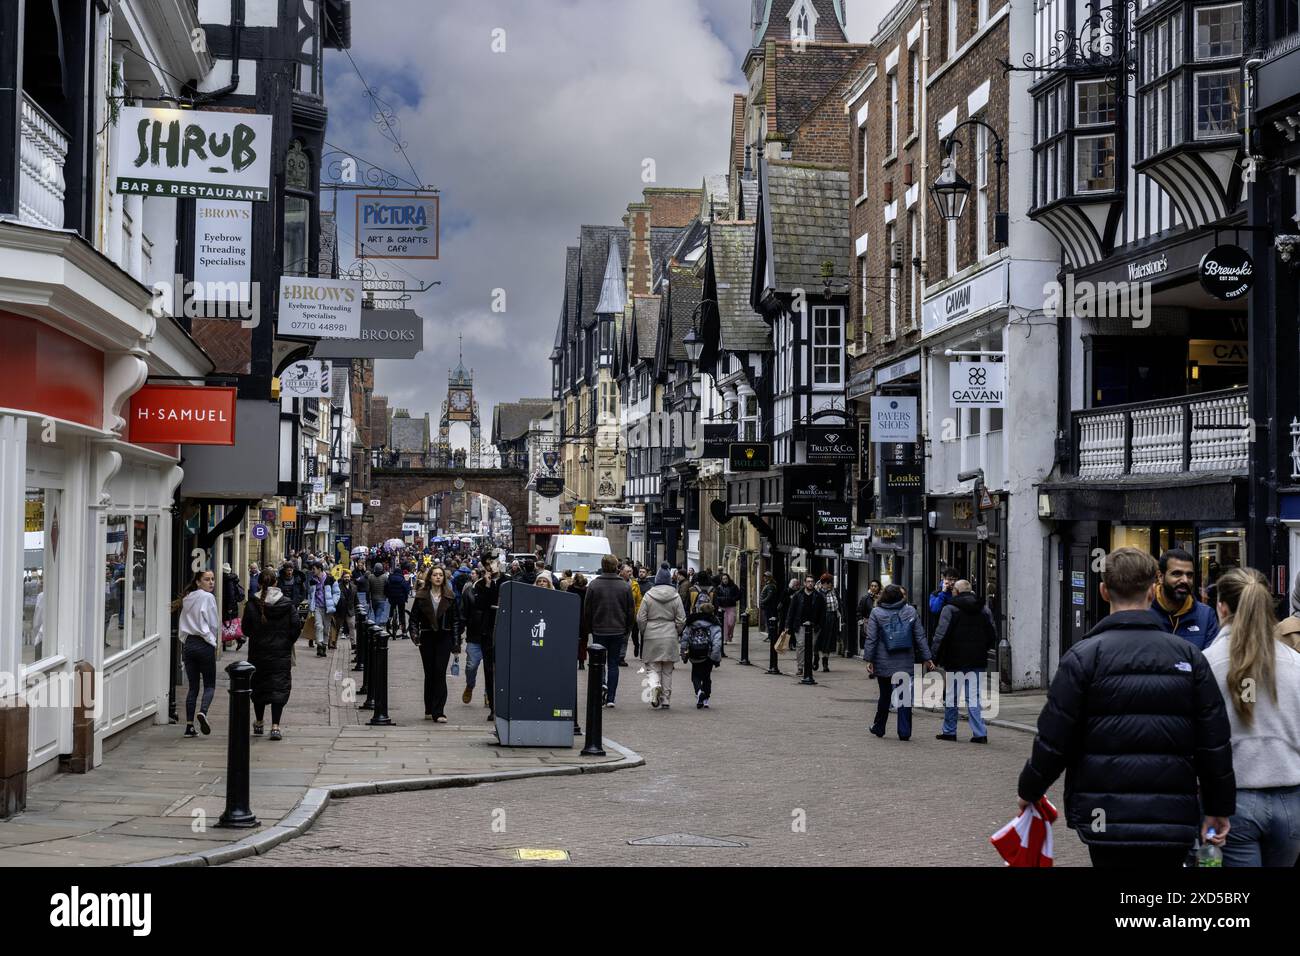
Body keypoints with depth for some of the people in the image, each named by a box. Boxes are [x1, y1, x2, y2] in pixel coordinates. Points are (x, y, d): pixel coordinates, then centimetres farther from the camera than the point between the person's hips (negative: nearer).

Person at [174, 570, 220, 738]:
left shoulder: (186, 599, 12)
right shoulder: (208, 598, -7)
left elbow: (181, 625, 13)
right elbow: (214, 624, -7)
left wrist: (185, 642, 17)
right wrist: (213, 642, 9)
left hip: (188, 644, 5)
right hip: (204, 644, -5)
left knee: (193, 686, 8)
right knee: (210, 684, 3)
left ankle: (189, 725, 1)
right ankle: (202, 712, -23)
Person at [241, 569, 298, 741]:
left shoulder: (252, 605, -6)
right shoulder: (287, 604, -4)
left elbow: (246, 630, -3)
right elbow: (296, 626, -5)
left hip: (258, 653, 1)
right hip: (282, 654, -1)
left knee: (258, 687, 16)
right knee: (279, 687, 1)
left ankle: (259, 723, 25)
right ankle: (275, 726, -9)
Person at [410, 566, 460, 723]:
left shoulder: (450, 597, 5)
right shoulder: (421, 596, 3)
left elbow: (456, 619, 8)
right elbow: (414, 617, 6)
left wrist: (456, 639, 3)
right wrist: (415, 634, -8)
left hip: (444, 638, -1)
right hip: (427, 638, 1)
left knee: (440, 673, -9)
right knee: (429, 674, 6)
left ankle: (438, 712, -12)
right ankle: (429, 711, 16)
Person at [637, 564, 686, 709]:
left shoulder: (648, 596, -5)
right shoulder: (675, 596, -2)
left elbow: (641, 619, -3)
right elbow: (681, 620, -1)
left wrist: (644, 633, 13)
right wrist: (677, 633, 16)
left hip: (651, 637, -1)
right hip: (670, 637, 1)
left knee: (653, 668, 5)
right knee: (667, 671, 11)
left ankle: (654, 686, -24)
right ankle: (665, 700, 14)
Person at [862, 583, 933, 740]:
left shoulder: (876, 613, -3)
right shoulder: (910, 611, 2)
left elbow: (871, 639, -5)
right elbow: (920, 637, 3)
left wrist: (869, 660, -2)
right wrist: (927, 658, 7)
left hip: (883, 663, 0)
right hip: (905, 663, 0)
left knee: (884, 696, 13)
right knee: (905, 696, 2)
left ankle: (879, 727, 25)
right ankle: (904, 732, -1)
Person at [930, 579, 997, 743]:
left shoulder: (950, 609, -8)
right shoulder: (985, 610, 9)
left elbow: (941, 636, -13)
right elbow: (993, 636, 13)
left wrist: (934, 656, -9)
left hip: (955, 661, -4)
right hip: (978, 662, 4)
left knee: (951, 696, 8)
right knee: (974, 697, 7)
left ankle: (949, 731, 16)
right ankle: (980, 733, -2)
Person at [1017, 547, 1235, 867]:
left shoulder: (1084, 656, -6)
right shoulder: (1190, 655, 3)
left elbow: (1054, 739, -6)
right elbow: (1215, 742, 3)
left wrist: (1029, 790, 11)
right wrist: (1219, 808, 14)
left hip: (1108, 820, -2)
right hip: (1174, 821, 2)